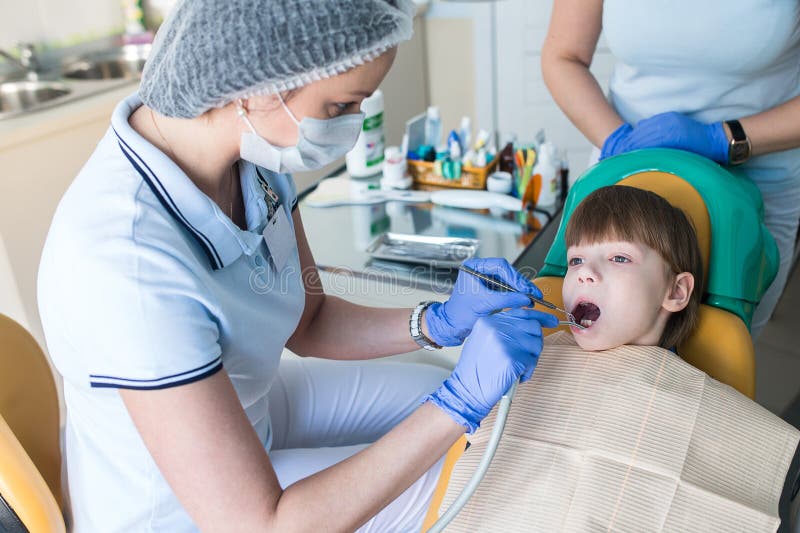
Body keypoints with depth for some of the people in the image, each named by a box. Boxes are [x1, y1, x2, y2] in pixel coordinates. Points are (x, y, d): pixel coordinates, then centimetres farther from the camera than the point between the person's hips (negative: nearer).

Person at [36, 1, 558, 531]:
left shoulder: (255, 149, -15)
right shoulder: (127, 268, -38)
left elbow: (308, 324, -2)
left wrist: (440, 322, -17)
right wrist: (462, 400, -30)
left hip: (248, 406, 6)